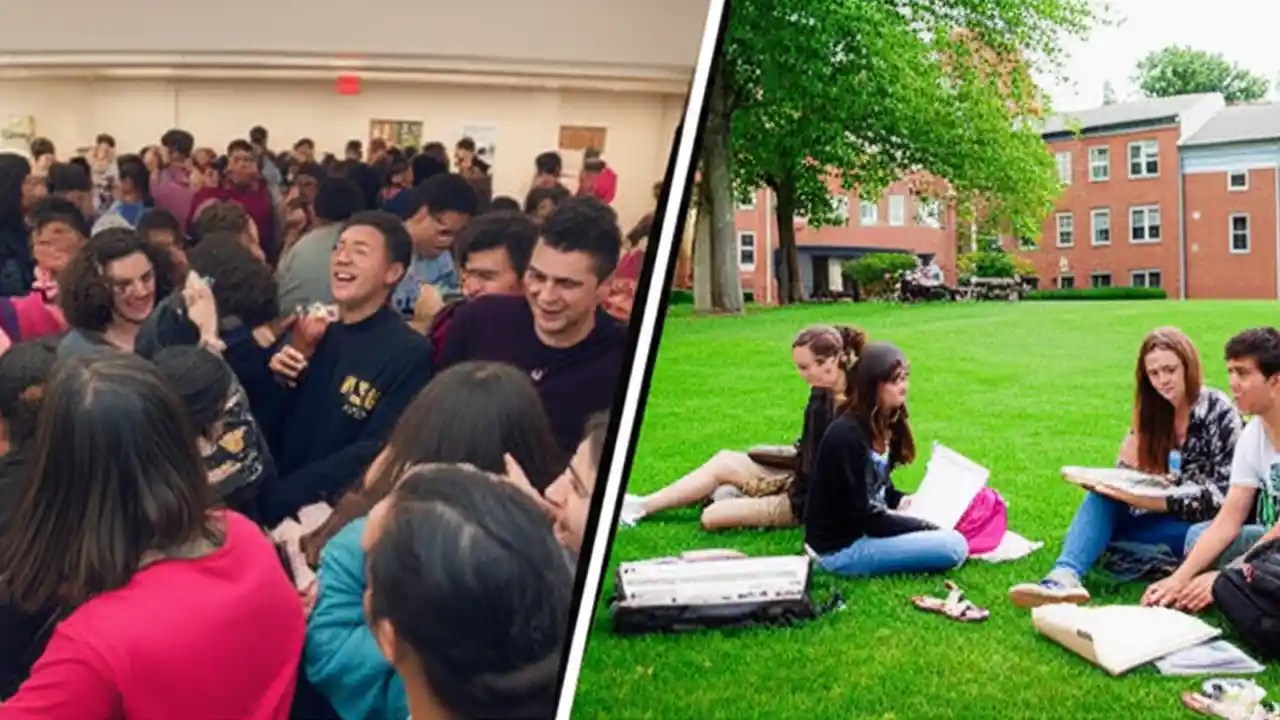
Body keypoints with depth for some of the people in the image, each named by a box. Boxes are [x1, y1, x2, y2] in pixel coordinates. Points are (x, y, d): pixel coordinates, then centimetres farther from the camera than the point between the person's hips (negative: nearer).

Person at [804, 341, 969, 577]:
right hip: (840, 547, -9)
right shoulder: (845, 437, -24)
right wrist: (926, 528, -15)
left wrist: (902, 501, -2)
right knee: (954, 546, -17)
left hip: (867, 527, 9)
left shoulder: (885, 424, 4)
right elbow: (860, 515, -22)